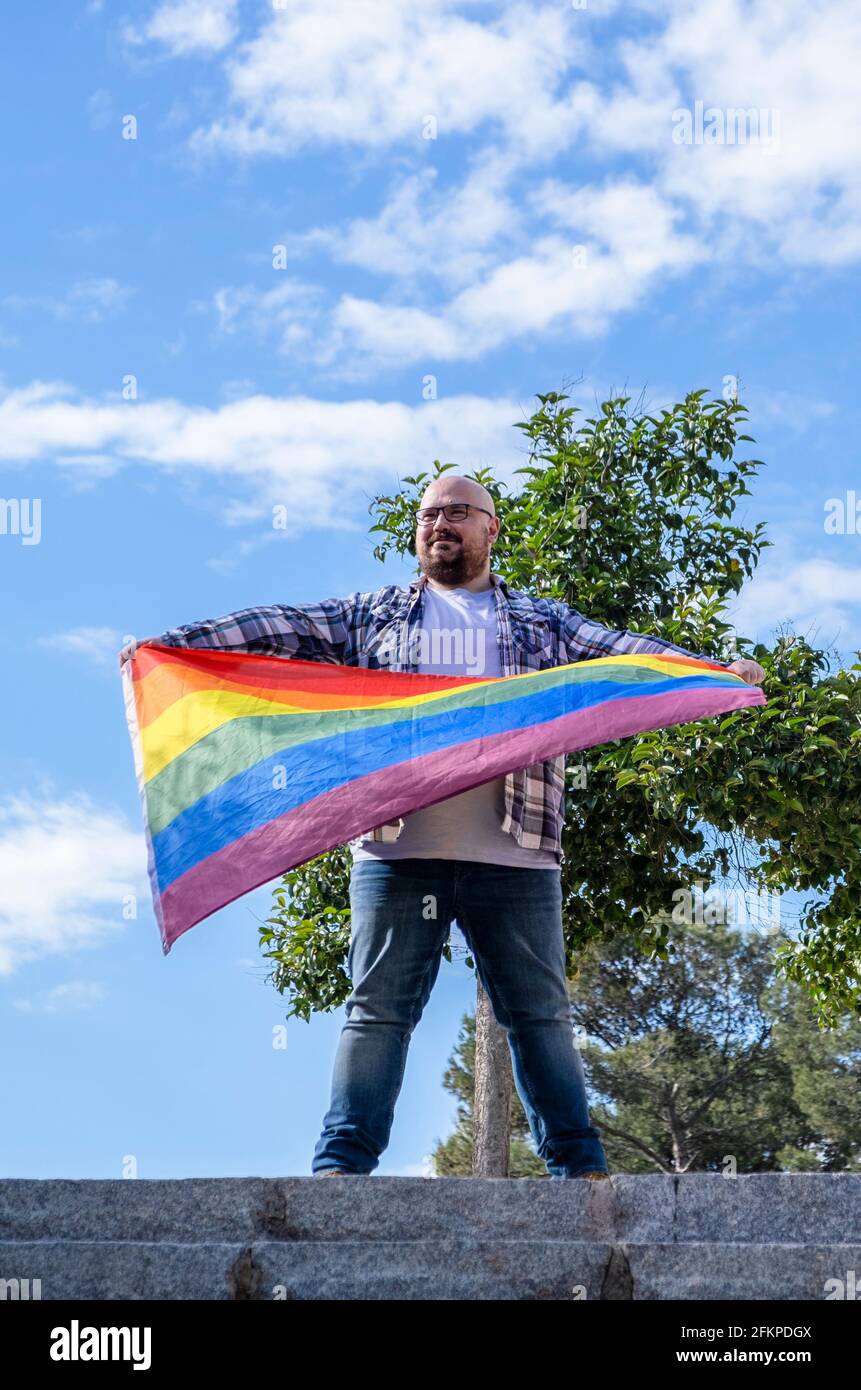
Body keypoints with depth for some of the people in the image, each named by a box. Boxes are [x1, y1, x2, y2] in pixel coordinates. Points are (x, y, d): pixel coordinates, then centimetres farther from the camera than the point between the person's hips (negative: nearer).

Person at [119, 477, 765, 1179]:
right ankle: (341, 1163, 2)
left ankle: (581, 1167, 13)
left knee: (541, 1014, 5)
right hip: (397, 851, 0)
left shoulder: (543, 621, 16)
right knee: (377, 1010, 0)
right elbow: (280, 627, 11)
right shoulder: (373, 614, 18)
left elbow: (619, 647, 5)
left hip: (514, 856, 0)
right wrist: (169, 643, 2)